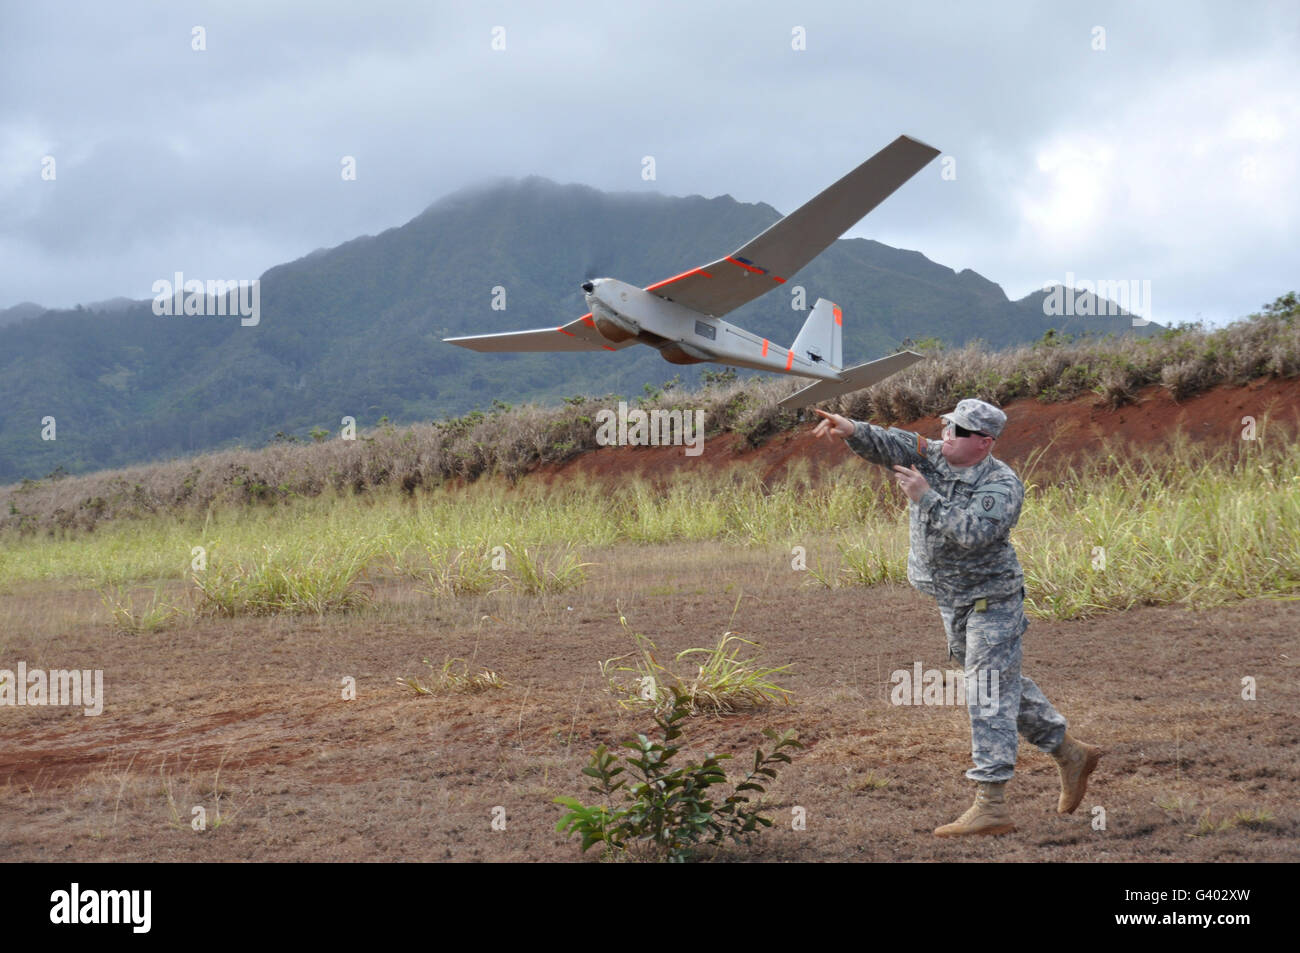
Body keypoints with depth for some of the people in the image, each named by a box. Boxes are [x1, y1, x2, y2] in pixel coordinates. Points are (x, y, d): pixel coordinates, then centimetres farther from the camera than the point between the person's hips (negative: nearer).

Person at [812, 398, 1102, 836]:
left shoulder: (1003, 485, -19)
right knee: (1005, 685, 18)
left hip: (990, 599, -8)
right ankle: (1070, 754, 35)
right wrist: (852, 429, -37)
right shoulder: (930, 457, -2)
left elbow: (972, 532, -33)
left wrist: (926, 497, -30)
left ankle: (991, 805, -13)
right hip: (951, 601, 8)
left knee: (989, 696, -11)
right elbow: (889, 444, -18)